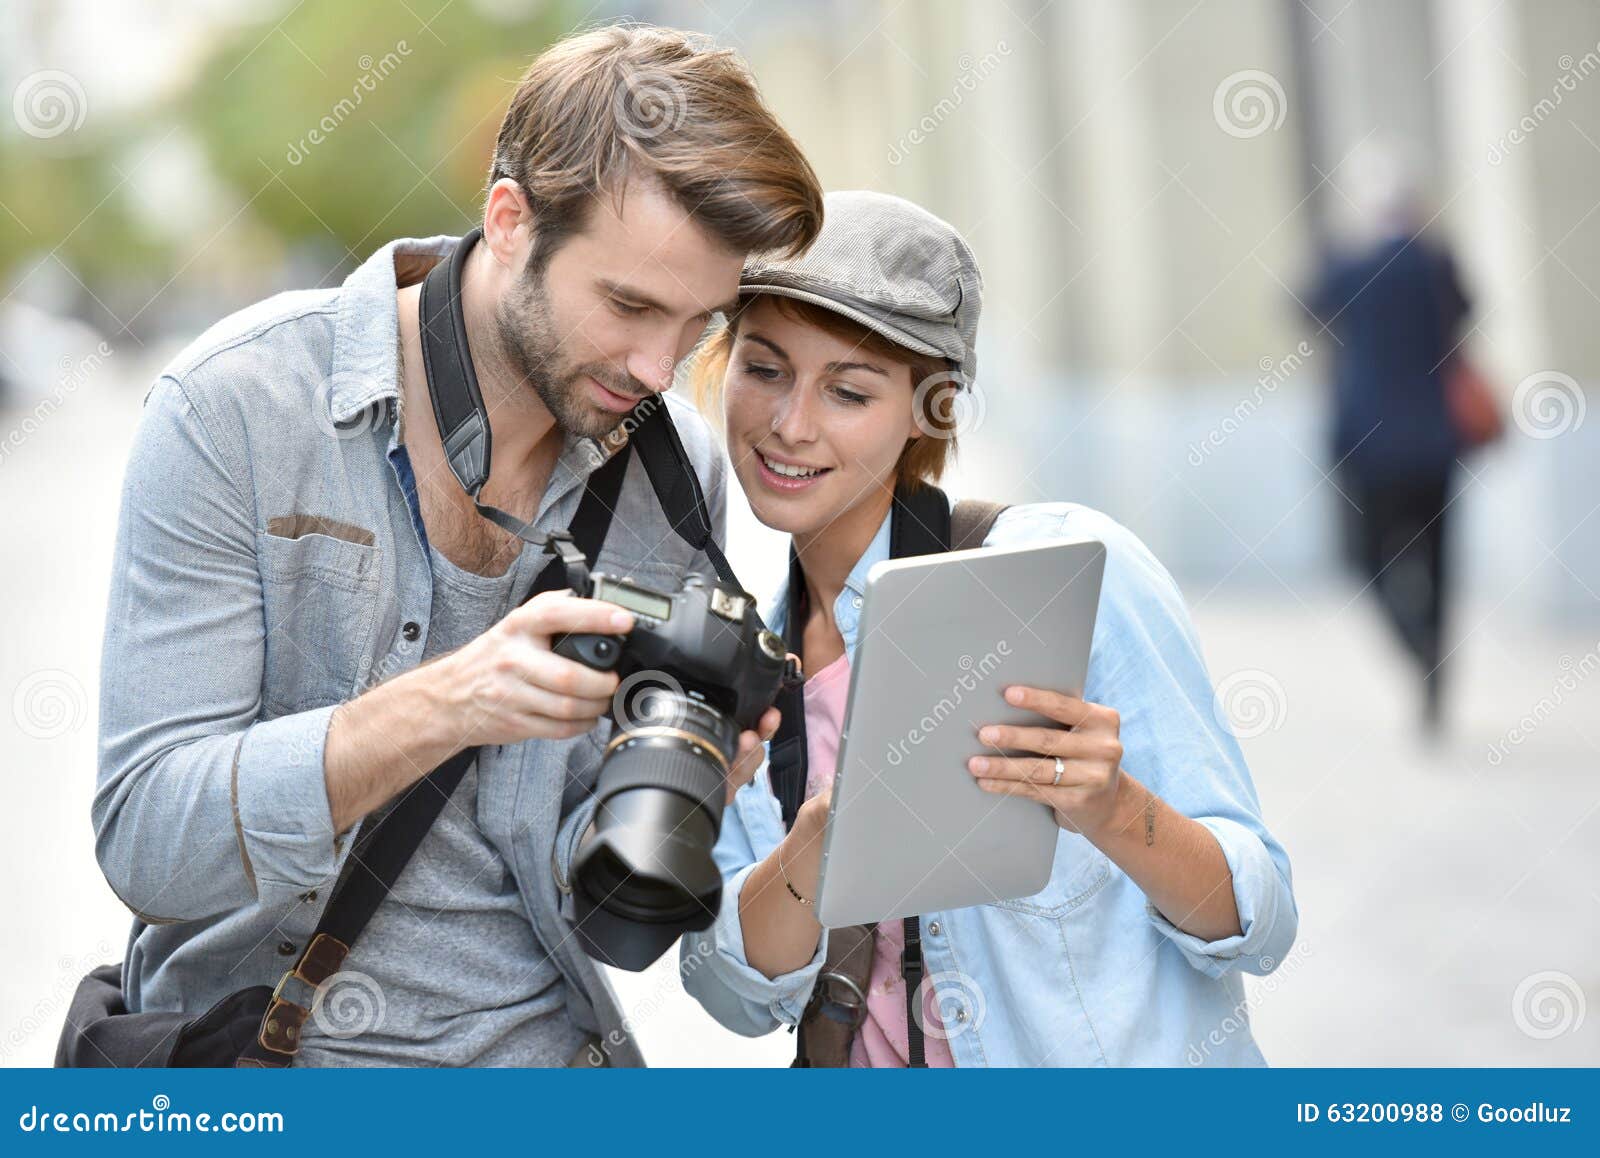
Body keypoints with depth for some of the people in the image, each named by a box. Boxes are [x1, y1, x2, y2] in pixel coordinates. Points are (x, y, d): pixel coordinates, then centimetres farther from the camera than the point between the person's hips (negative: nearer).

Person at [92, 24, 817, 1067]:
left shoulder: (673, 468, -1)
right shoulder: (233, 406, -11)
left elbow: (590, 893, 1)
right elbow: (147, 843, -17)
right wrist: (446, 702, -28)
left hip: (539, 1055, 3)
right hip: (259, 1053, -3)